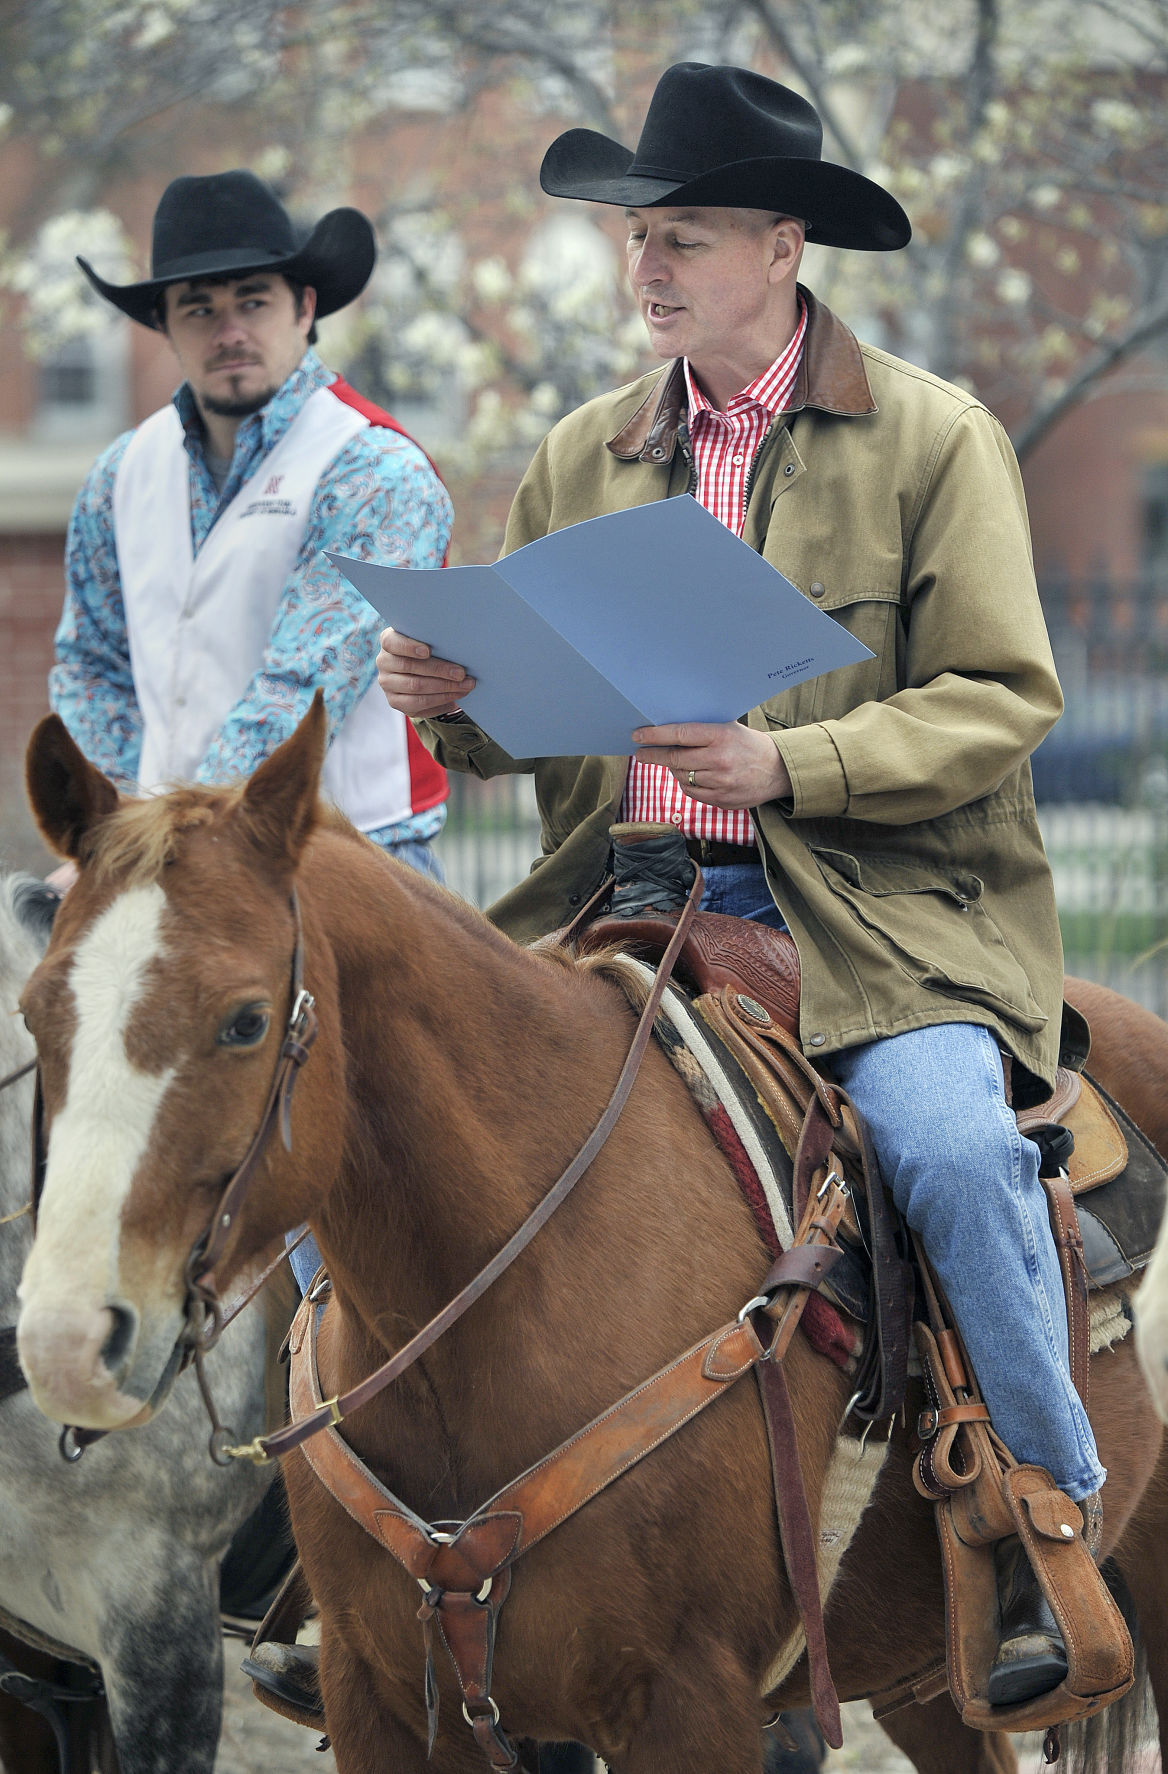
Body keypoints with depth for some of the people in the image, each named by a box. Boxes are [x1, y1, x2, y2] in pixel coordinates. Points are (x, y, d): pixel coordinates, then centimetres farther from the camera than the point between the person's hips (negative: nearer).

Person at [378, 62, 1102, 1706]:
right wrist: (444, 692, -7)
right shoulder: (583, 457, 15)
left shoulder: (936, 439, 1)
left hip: (878, 909, -4)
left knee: (951, 1145, -30)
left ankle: (1058, 1523, -11)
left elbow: (1000, 701, -6)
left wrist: (786, 762, -20)